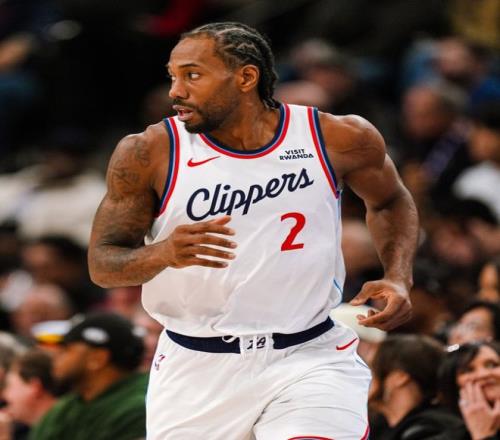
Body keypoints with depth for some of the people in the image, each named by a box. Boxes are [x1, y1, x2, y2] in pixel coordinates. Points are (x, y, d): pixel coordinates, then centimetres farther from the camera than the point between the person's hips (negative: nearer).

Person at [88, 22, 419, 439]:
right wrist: (163, 253, -26)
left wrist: (399, 279, -1)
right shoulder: (150, 154, -7)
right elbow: (102, 262, -5)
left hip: (310, 358, -1)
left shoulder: (338, 139, -4)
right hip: (196, 369, 1)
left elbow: (390, 201, 16)